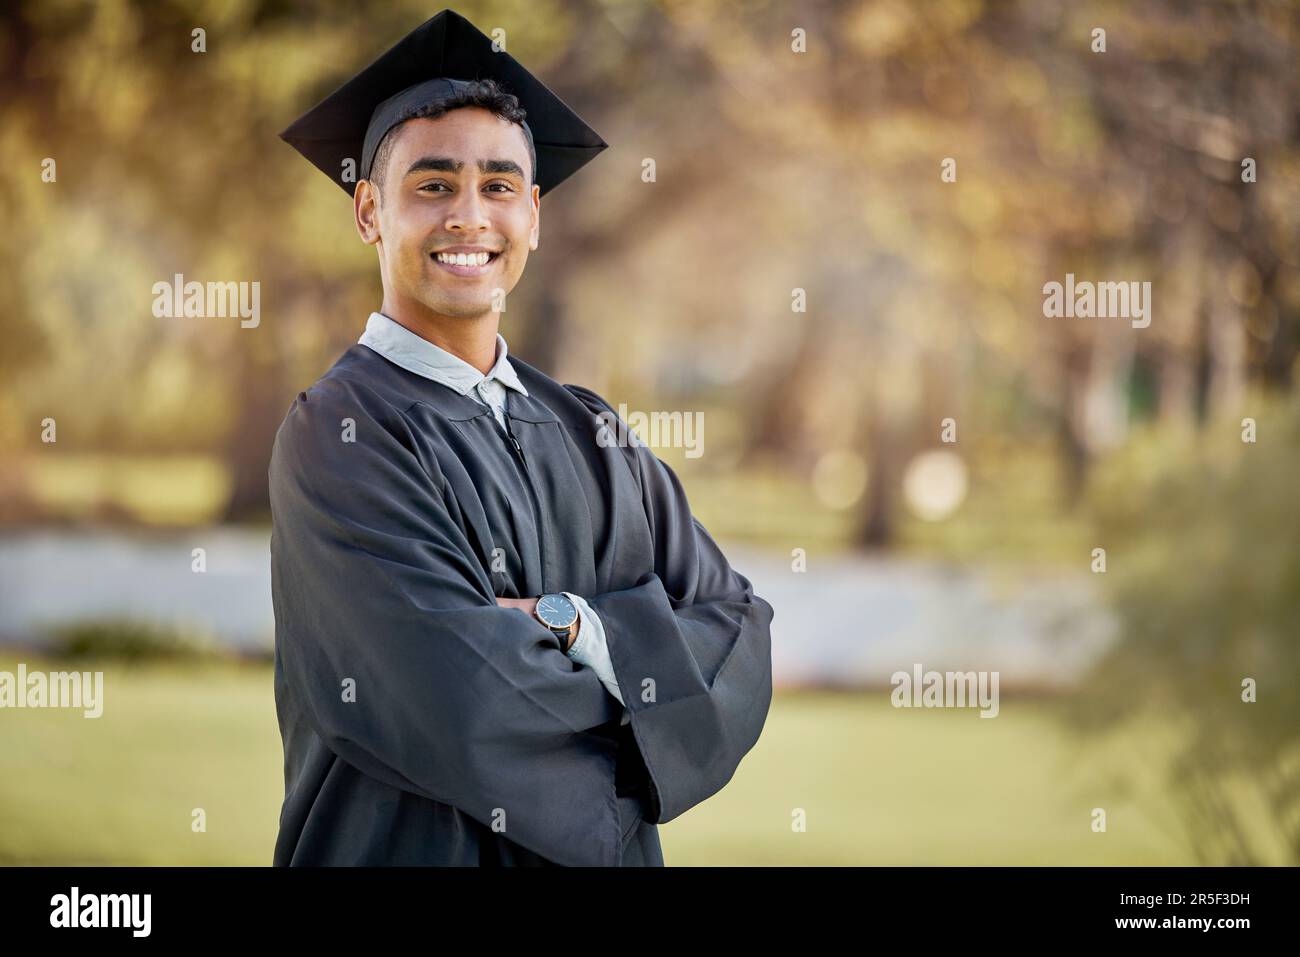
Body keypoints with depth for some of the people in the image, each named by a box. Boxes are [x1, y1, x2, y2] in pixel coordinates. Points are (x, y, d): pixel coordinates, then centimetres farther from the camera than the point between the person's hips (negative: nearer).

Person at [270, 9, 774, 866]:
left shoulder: (593, 435, 4)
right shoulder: (338, 435, -13)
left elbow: (743, 650, -5)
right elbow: (469, 707, -24)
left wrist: (574, 629, -20)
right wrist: (644, 663, -9)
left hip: (605, 854, 5)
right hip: (413, 852, -5)